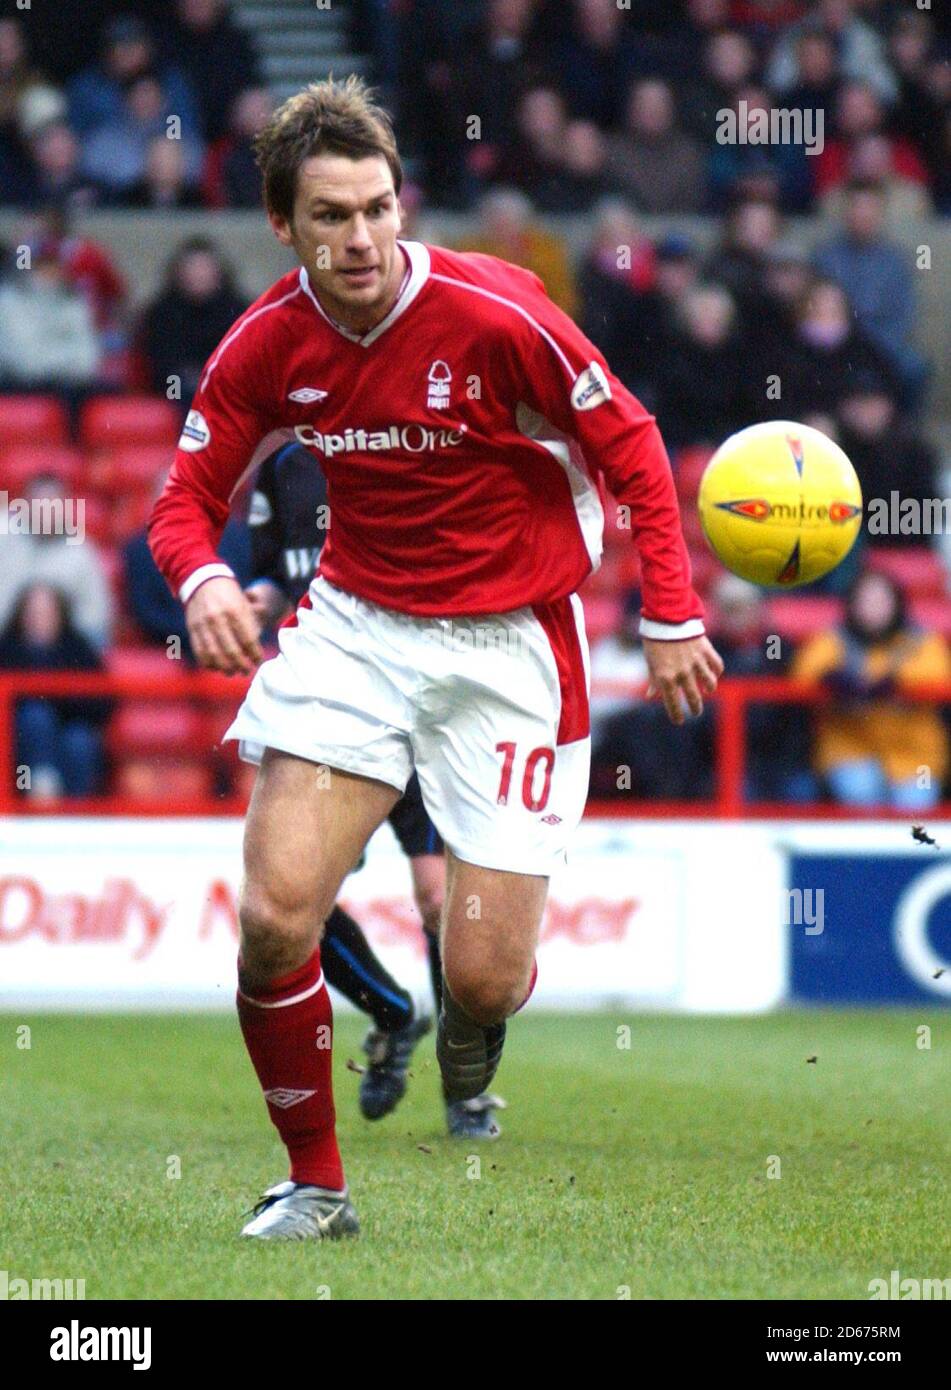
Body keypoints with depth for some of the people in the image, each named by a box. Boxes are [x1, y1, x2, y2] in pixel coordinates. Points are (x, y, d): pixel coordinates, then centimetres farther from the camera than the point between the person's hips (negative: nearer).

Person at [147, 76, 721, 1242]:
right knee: (275, 915, -15)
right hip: (354, 625, 3)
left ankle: (471, 1017, 36)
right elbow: (188, 495, 3)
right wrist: (201, 579, -20)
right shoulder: (267, 346, -7)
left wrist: (671, 616, -7)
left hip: (507, 643, -3)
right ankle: (313, 1183, 5)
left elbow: (629, 445, -6)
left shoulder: (495, 316, -18)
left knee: (484, 979, -6)